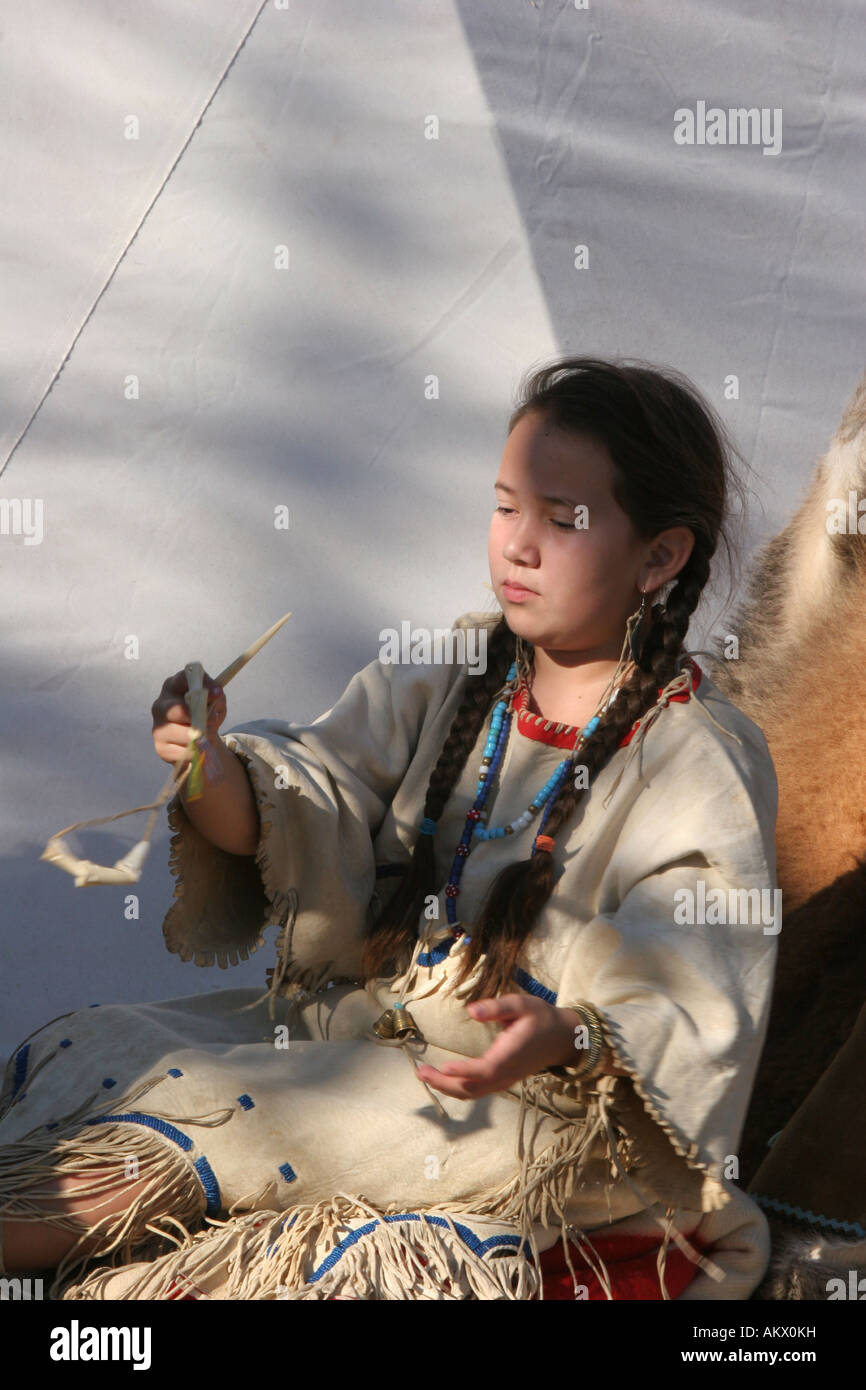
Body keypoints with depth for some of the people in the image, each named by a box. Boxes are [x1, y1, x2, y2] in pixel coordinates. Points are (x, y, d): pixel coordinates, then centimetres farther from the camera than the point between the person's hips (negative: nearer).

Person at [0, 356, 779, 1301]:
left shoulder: (705, 763, -12)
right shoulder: (447, 673, 5)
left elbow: (685, 1007, -16)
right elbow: (307, 815, -5)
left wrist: (566, 1036, -36)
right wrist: (216, 772, -27)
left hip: (539, 1097, -6)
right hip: (358, 1017, 6)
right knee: (86, 1052, -13)